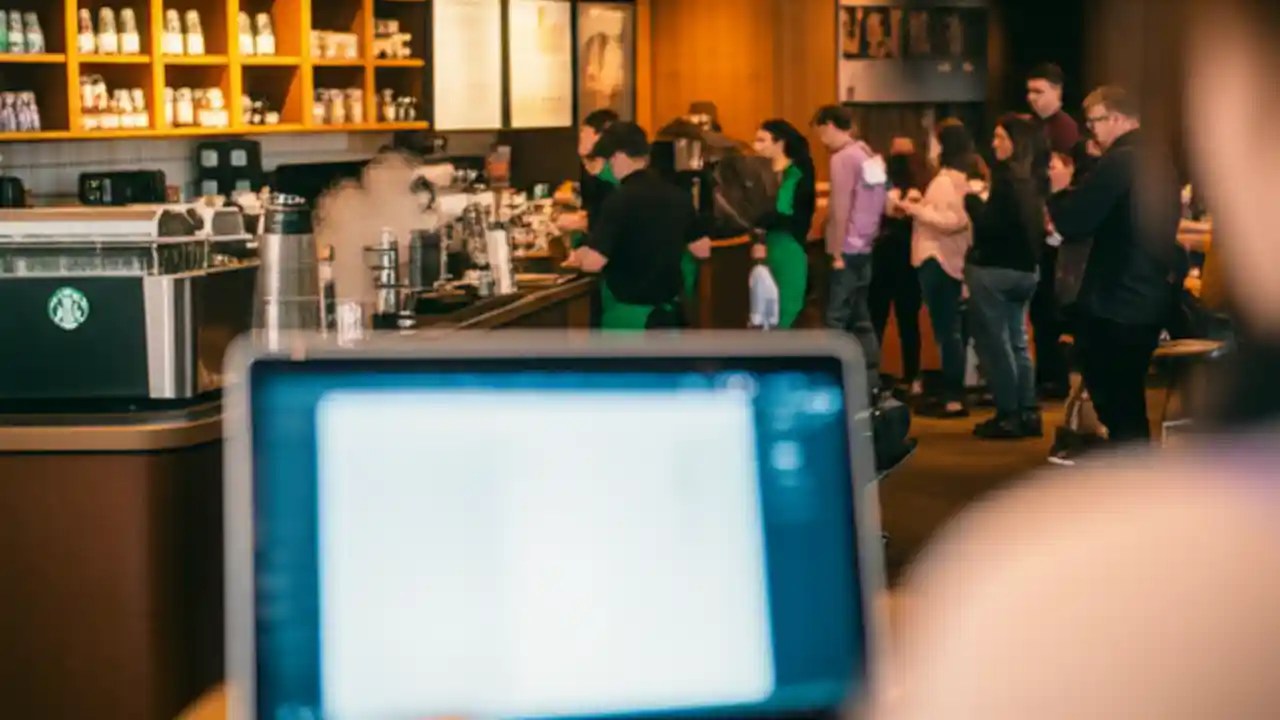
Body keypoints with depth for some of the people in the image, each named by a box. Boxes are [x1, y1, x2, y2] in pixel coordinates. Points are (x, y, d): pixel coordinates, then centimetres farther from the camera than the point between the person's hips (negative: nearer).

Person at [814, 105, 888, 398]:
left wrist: (837, 252, -14)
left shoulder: (842, 158, -12)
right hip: (864, 247, 9)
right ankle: (870, 382, 10)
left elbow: (841, 208, -16)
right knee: (860, 319, 11)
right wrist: (867, 235, 17)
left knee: (836, 320, -7)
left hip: (848, 249, -9)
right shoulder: (869, 155, 14)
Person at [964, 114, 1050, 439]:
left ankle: (1008, 415, 1)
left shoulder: (1008, 177, -18)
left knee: (995, 342, -1)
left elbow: (990, 225, -22)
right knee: (1017, 341, 15)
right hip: (1024, 269, 9)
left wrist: (972, 199, -8)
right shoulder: (1036, 178, 8)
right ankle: (1028, 413, 15)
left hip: (994, 270, -9)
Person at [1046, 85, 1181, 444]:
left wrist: (1058, 192, 3)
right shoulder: (1160, 161, 12)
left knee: (1116, 405, -2)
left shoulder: (1119, 162, -17)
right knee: (1129, 400, 16)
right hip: (1150, 297, 9)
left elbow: (1071, 224, -20)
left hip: (1115, 301, -9)